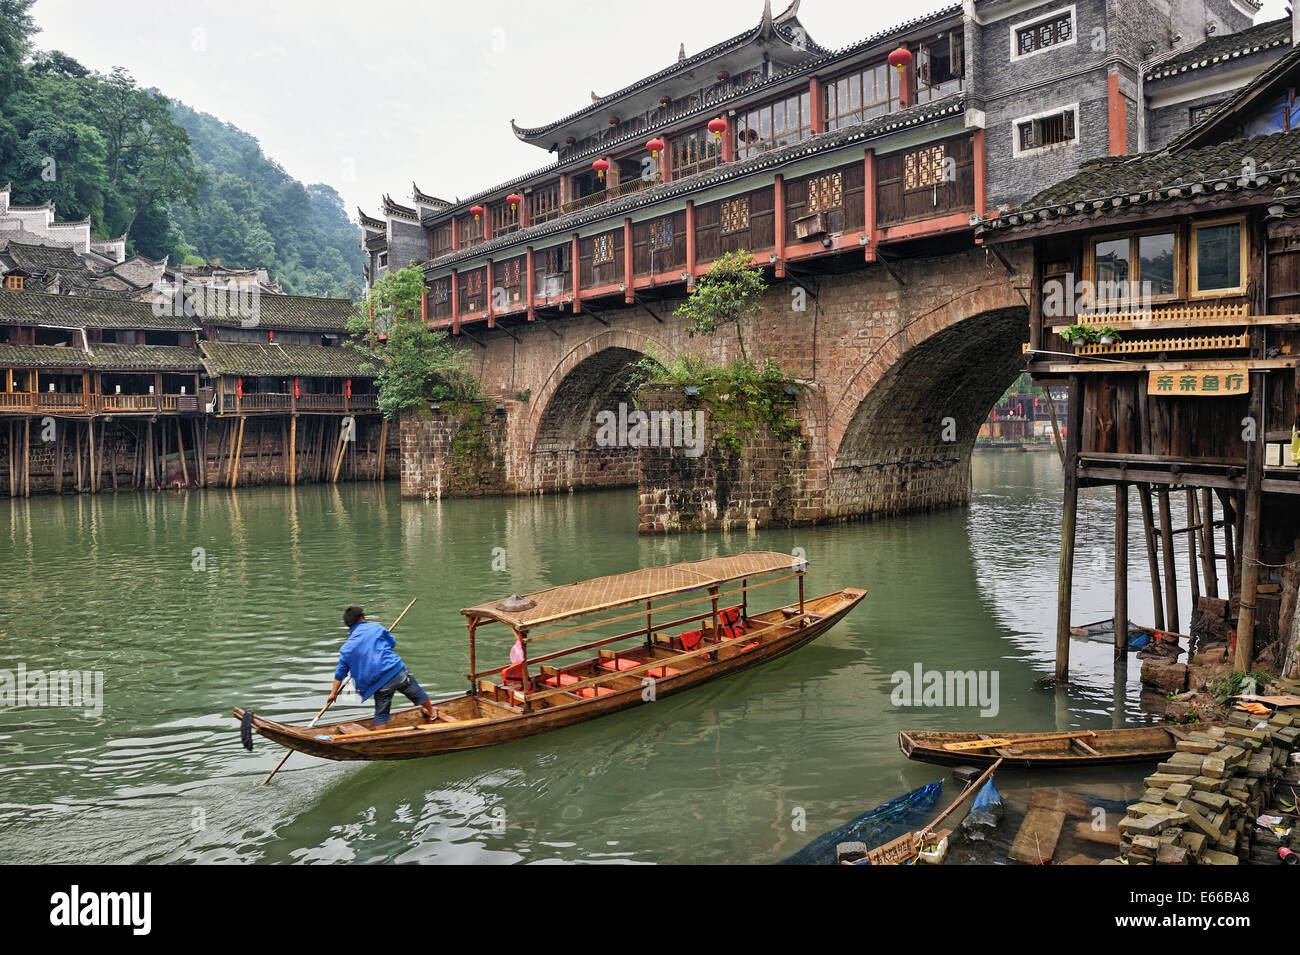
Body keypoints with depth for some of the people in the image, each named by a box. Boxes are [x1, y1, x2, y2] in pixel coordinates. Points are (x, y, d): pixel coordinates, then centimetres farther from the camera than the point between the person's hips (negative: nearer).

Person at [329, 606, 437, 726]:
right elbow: (392, 643, 15)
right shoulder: (375, 627, 3)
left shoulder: (345, 649, 7)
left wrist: (334, 693, 23)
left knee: (381, 715, 15)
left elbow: (340, 674, 10)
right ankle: (432, 713, 44)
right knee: (417, 694, 24)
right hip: (398, 671, 0)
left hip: (379, 684, 0)